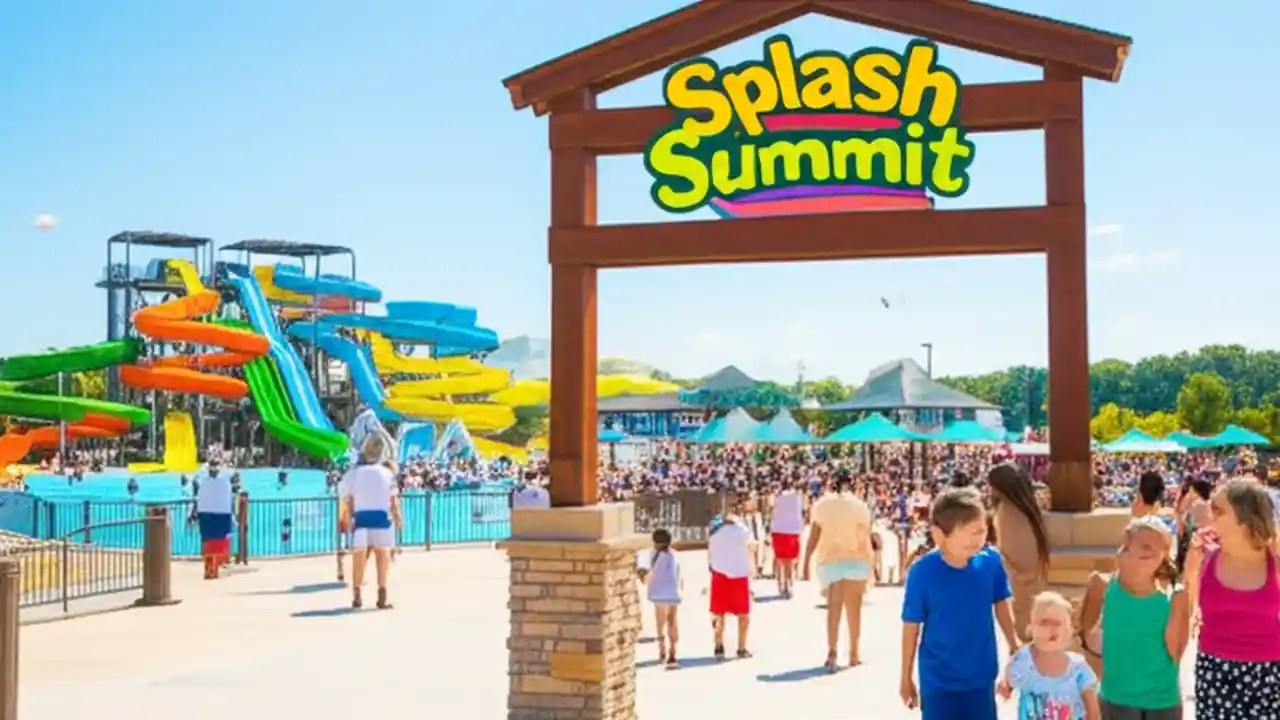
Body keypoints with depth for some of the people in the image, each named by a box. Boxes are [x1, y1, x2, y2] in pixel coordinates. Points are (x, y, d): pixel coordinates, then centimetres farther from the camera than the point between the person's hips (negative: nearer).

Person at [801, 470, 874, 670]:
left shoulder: (822, 505, 4)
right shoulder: (860, 506, 0)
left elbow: (814, 535, 0)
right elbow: (866, 538, -4)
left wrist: (807, 562, 4)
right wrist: (869, 565, 1)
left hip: (830, 560, 0)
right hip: (856, 560, 0)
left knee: (834, 607, -2)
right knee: (854, 608, 11)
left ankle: (832, 652, -21)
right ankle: (853, 654, 19)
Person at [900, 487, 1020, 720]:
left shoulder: (991, 561, -13)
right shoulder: (923, 572, -20)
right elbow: (911, 625, -8)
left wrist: (1015, 647, 14)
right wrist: (906, 677, 1)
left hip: (981, 675, 3)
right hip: (938, 679, -2)